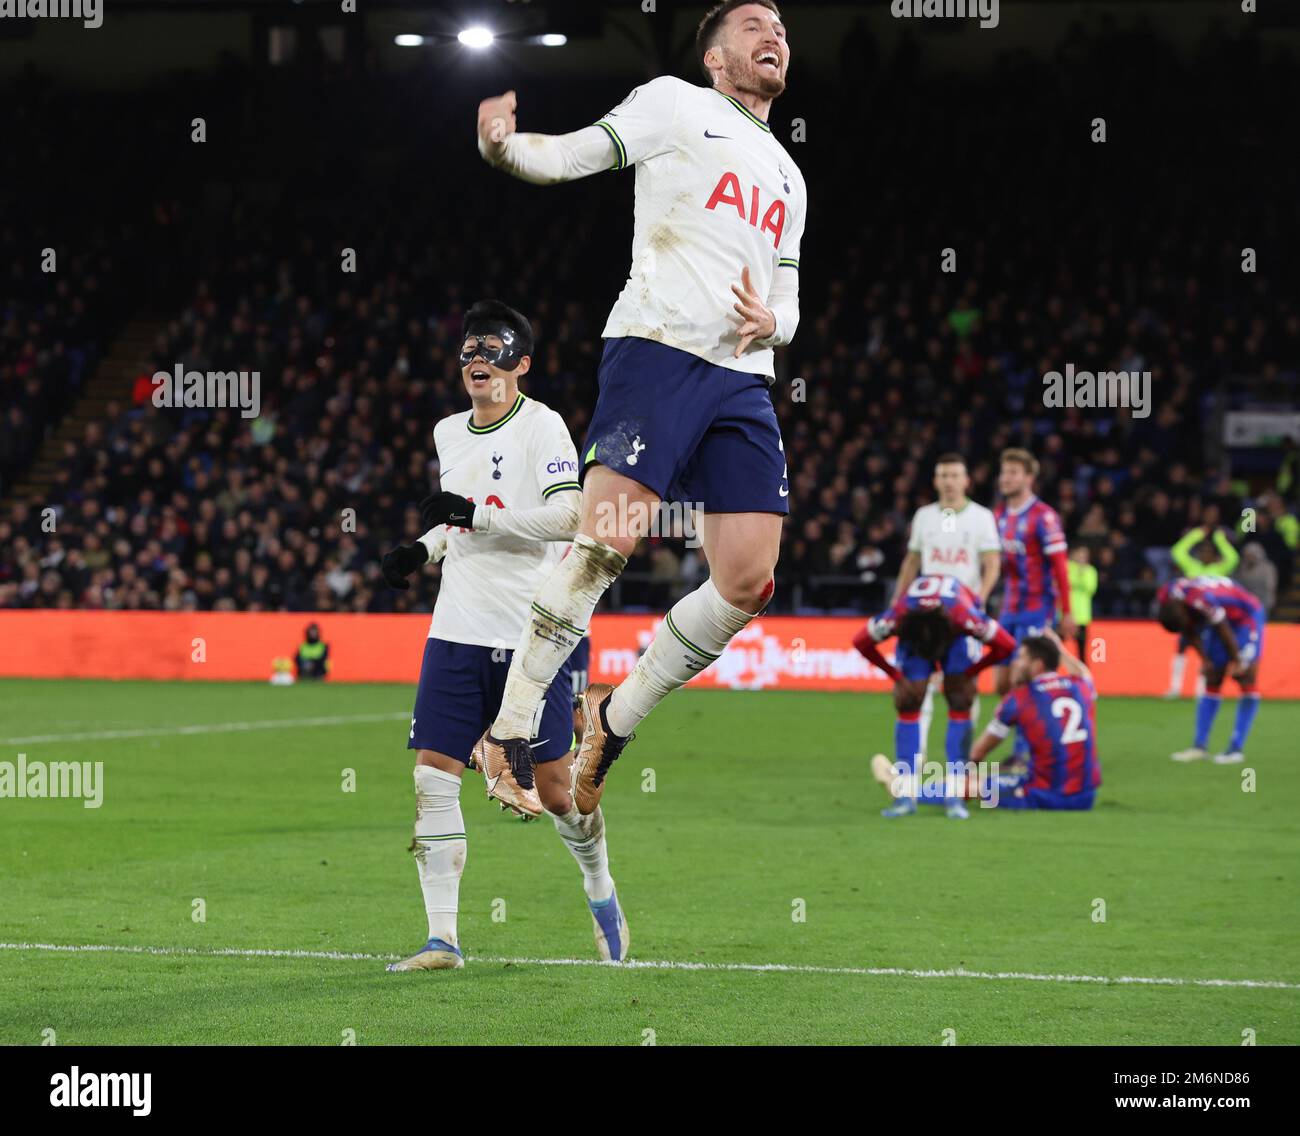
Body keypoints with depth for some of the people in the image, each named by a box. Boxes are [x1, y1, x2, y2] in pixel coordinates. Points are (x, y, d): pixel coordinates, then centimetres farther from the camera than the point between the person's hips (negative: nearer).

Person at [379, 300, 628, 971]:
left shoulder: (542, 425, -6)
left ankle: (601, 892, 28)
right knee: (432, 778, -6)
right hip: (457, 632, 6)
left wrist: (475, 513, -21)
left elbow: (567, 516, -18)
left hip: (530, 633, -5)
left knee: (552, 787, -1)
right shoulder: (448, 433, 14)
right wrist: (424, 549, 11)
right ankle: (442, 940, -2)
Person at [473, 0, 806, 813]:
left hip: (743, 380, 7)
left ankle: (612, 724, 12)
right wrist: (502, 144, -23)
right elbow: (569, 156, 0)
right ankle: (509, 733, -12)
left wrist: (771, 320, 4)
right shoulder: (676, 105, 9)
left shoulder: (788, 177, 28)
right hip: (658, 349, -7)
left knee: (750, 583, -4)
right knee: (605, 543, -20)